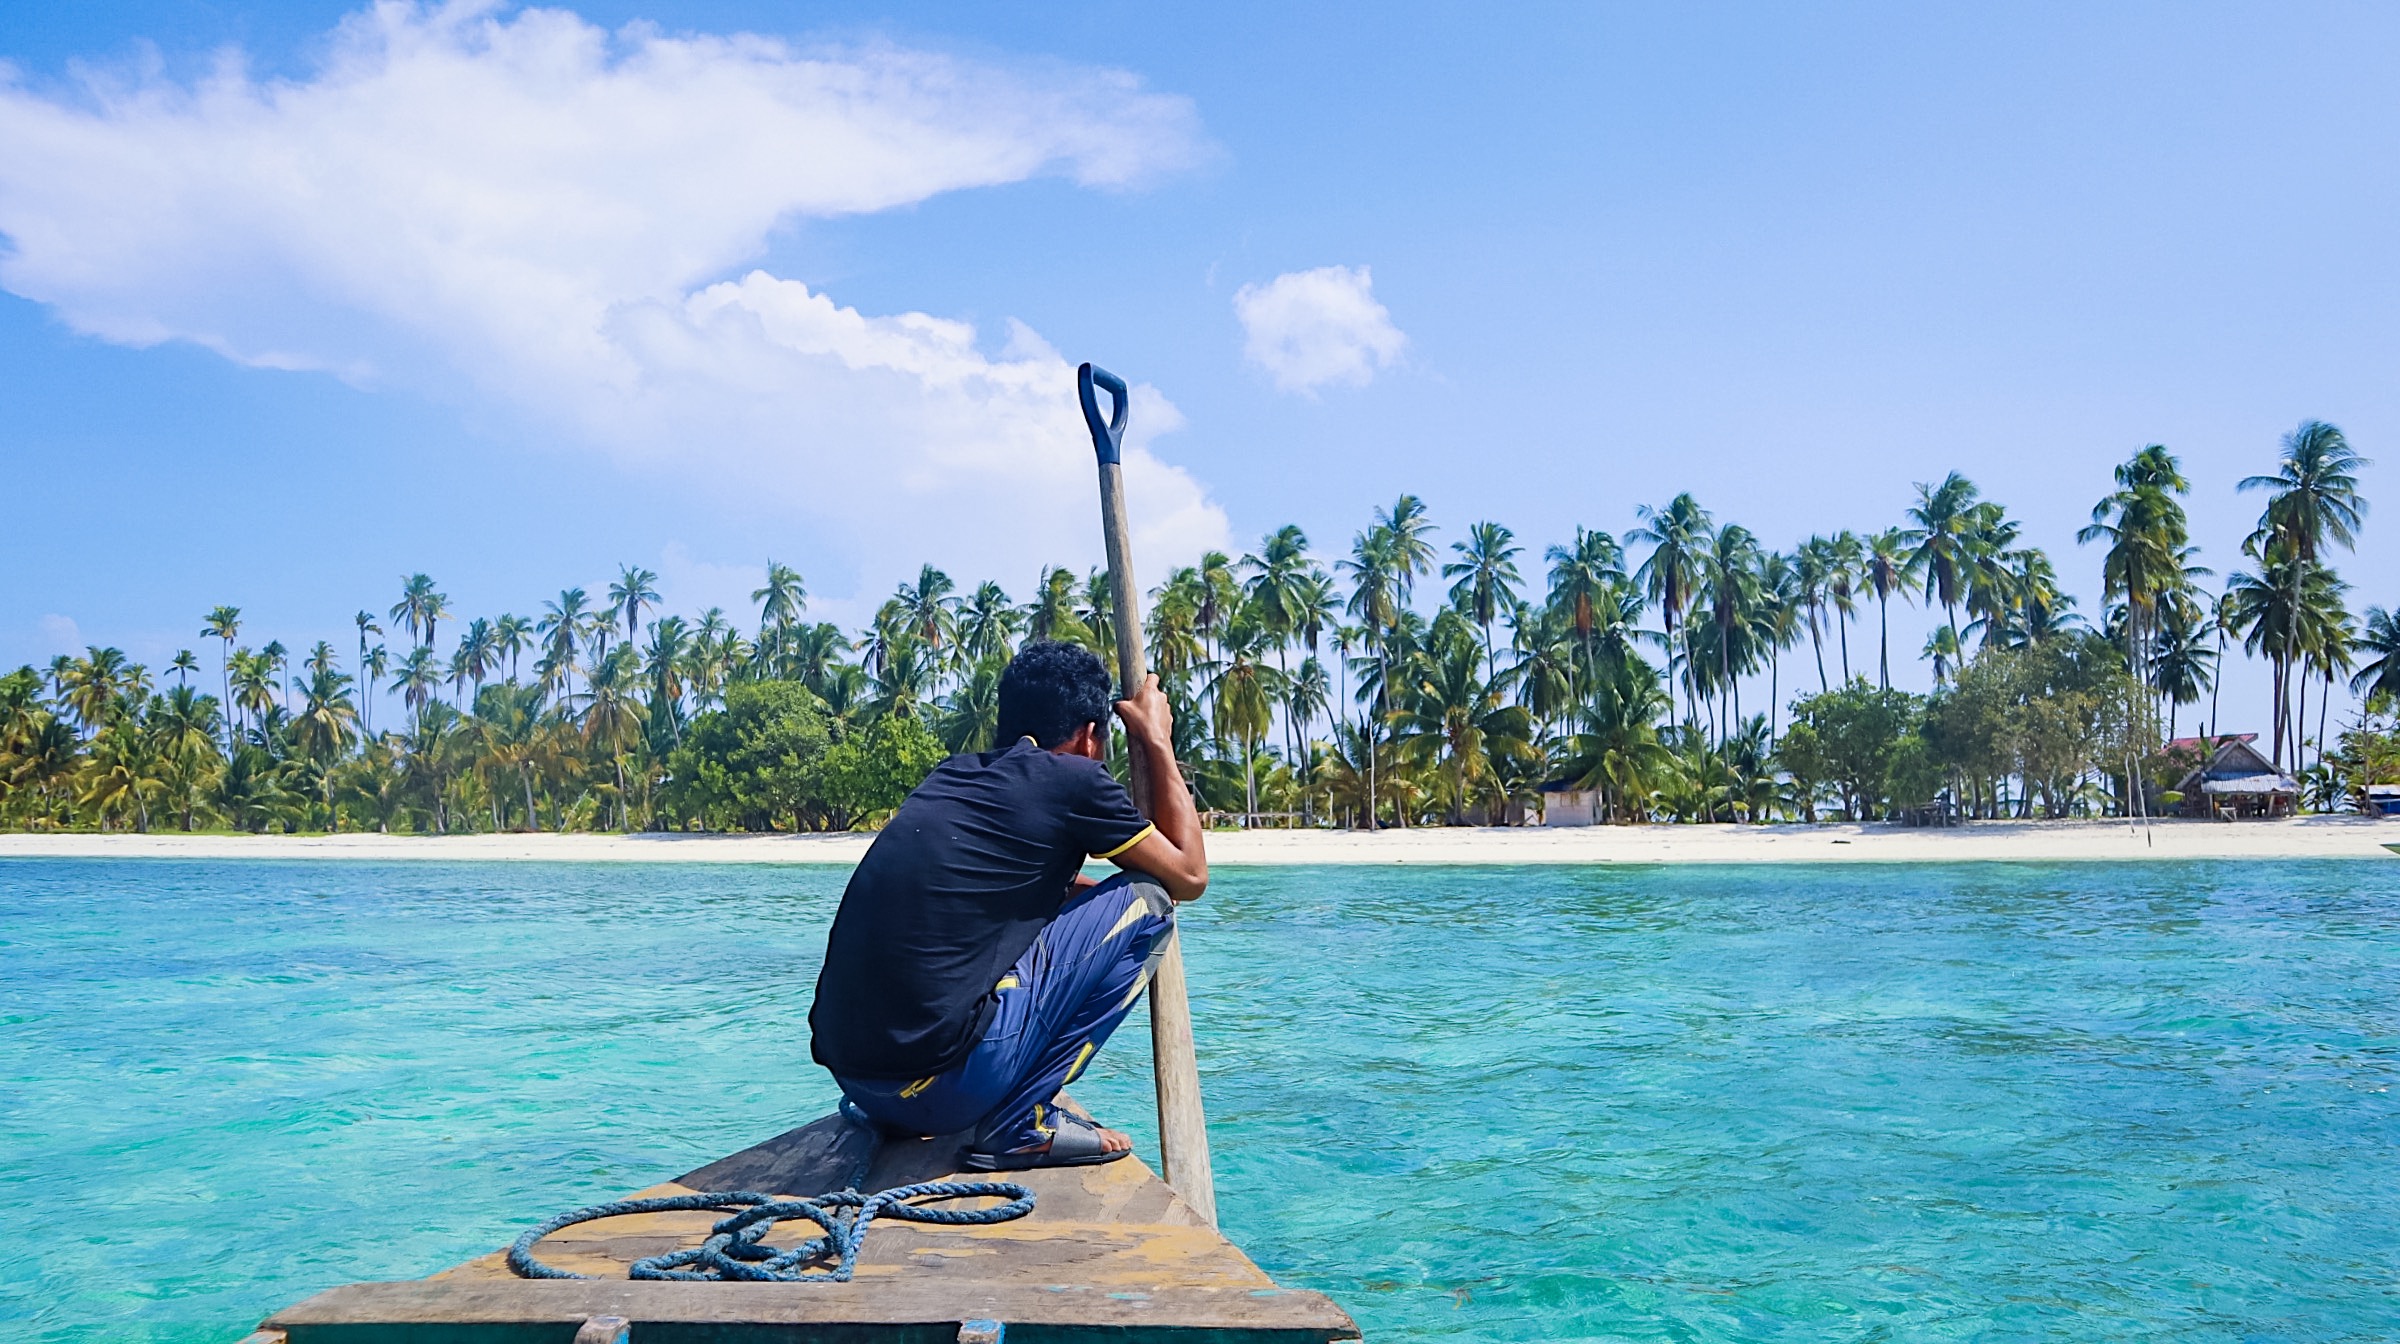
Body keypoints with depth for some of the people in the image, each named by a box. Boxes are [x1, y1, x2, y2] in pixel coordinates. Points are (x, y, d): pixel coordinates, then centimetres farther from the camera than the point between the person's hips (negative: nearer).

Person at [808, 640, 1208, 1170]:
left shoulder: (953, 774, 18)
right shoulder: (1073, 779, -3)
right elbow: (1189, 876, 10)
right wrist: (1157, 742, 17)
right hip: (943, 1081, -8)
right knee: (1146, 900, 4)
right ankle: (1022, 1124, 0)